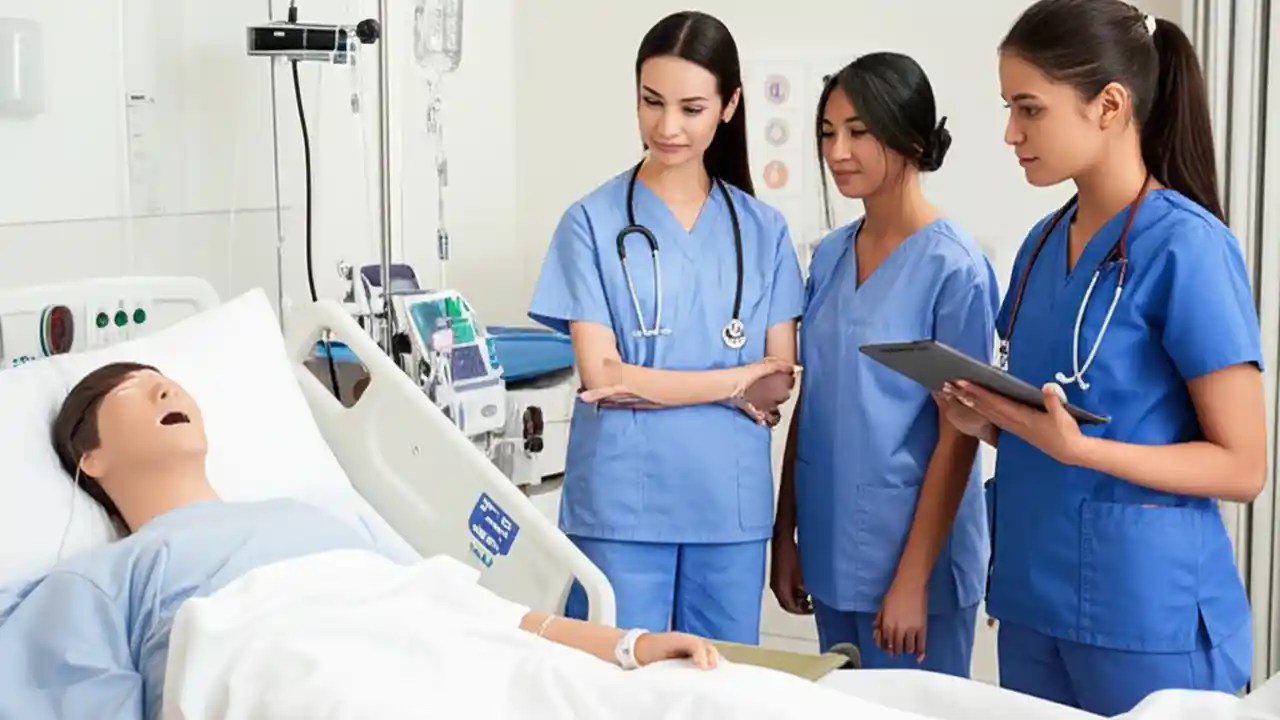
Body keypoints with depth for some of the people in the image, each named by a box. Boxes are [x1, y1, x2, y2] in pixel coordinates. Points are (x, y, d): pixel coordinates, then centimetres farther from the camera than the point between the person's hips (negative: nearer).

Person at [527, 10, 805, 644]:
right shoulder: (594, 221, -2)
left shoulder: (763, 230, 7)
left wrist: (646, 384, -9)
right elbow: (600, 374, -8)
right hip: (621, 503, -3)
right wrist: (736, 381, -7)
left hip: (732, 504, 3)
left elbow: (780, 382, 2)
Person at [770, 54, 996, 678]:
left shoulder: (953, 267, -12)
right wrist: (785, 534, 10)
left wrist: (913, 578, -15)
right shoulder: (829, 256, 7)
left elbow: (958, 434, -13)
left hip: (911, 556, -6)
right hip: (831, 549, 6)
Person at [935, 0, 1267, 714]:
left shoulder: (1187, 246, -14)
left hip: (1148, 608, -7)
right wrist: (988, 419, -3)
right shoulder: (1043, 243, 8)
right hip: (1034, 597, 7)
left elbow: (1242, 466, -14)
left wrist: (1074, 446, -25)